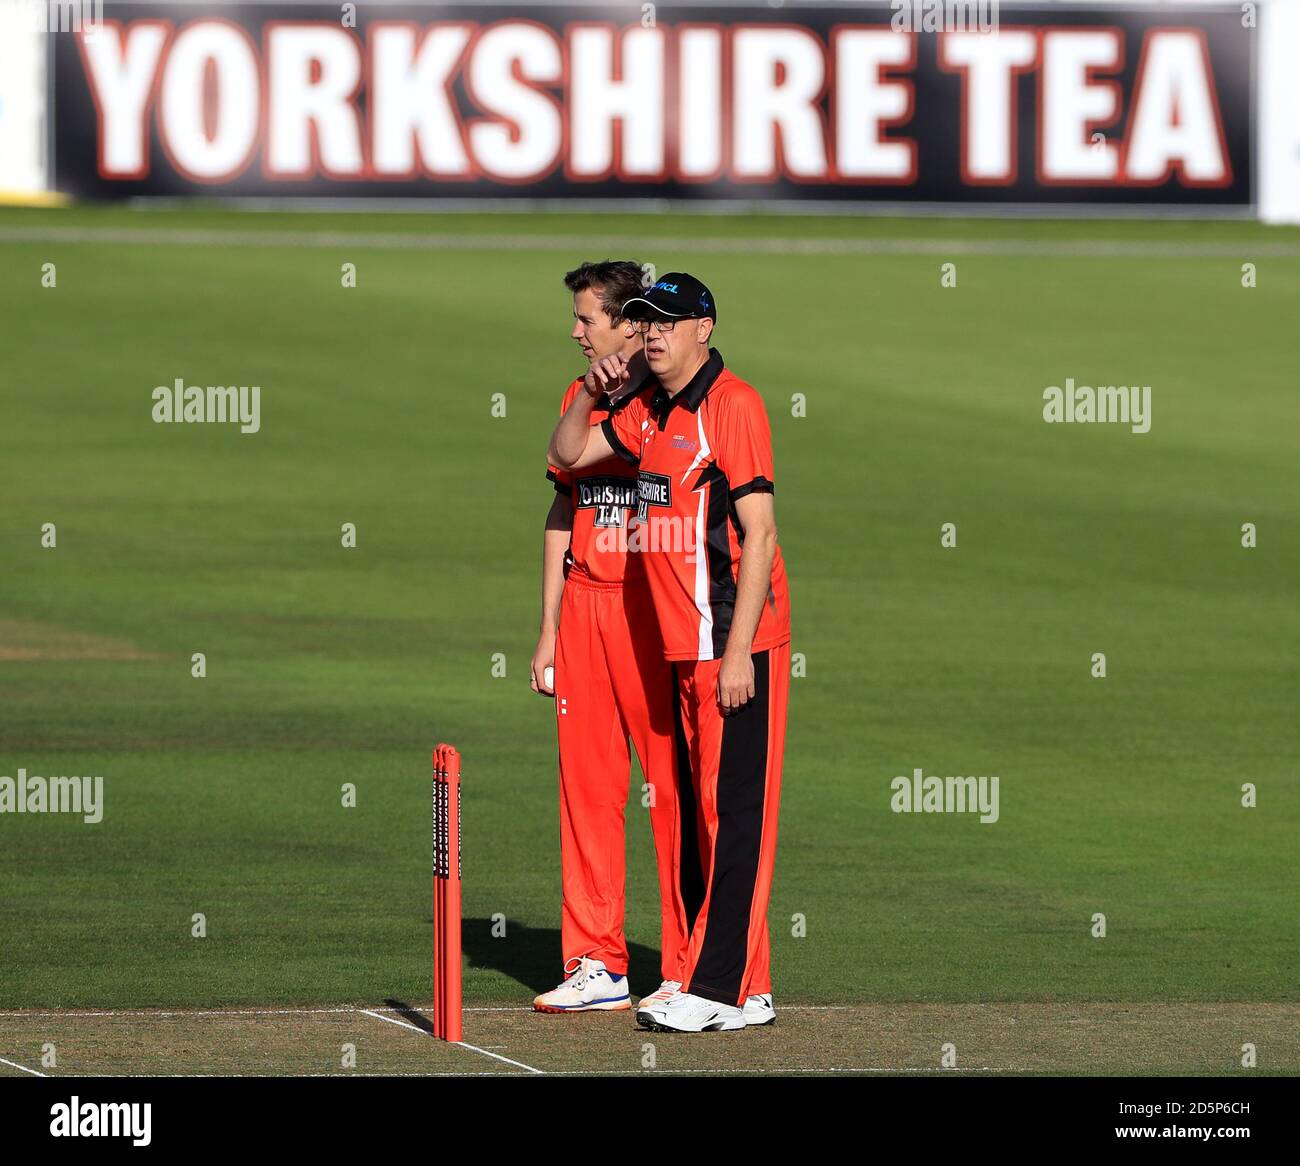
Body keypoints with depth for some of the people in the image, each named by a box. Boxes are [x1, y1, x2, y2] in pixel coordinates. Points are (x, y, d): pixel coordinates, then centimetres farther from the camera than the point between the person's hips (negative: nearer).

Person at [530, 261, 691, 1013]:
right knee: (586, 784, 6)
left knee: (672, 786, -5)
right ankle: (598, 967, 12)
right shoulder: (582, 398, 16)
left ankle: (690, 970, -1)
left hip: (652, 608, -7)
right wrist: (549, 628, 17)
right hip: (584, 608, 7)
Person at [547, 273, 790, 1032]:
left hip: (737, 646, -9)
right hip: (683, 652, 9)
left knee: (735, 813, -9)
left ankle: (719, 991, -11)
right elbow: (568, 455, 28)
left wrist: (738, 652, -21)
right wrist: (594, 394, 9)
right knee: (703, 813, 10)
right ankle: (749, 989, 15)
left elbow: (759, 532, -17)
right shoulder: (650, 414, 15)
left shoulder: (733, 405, -12)